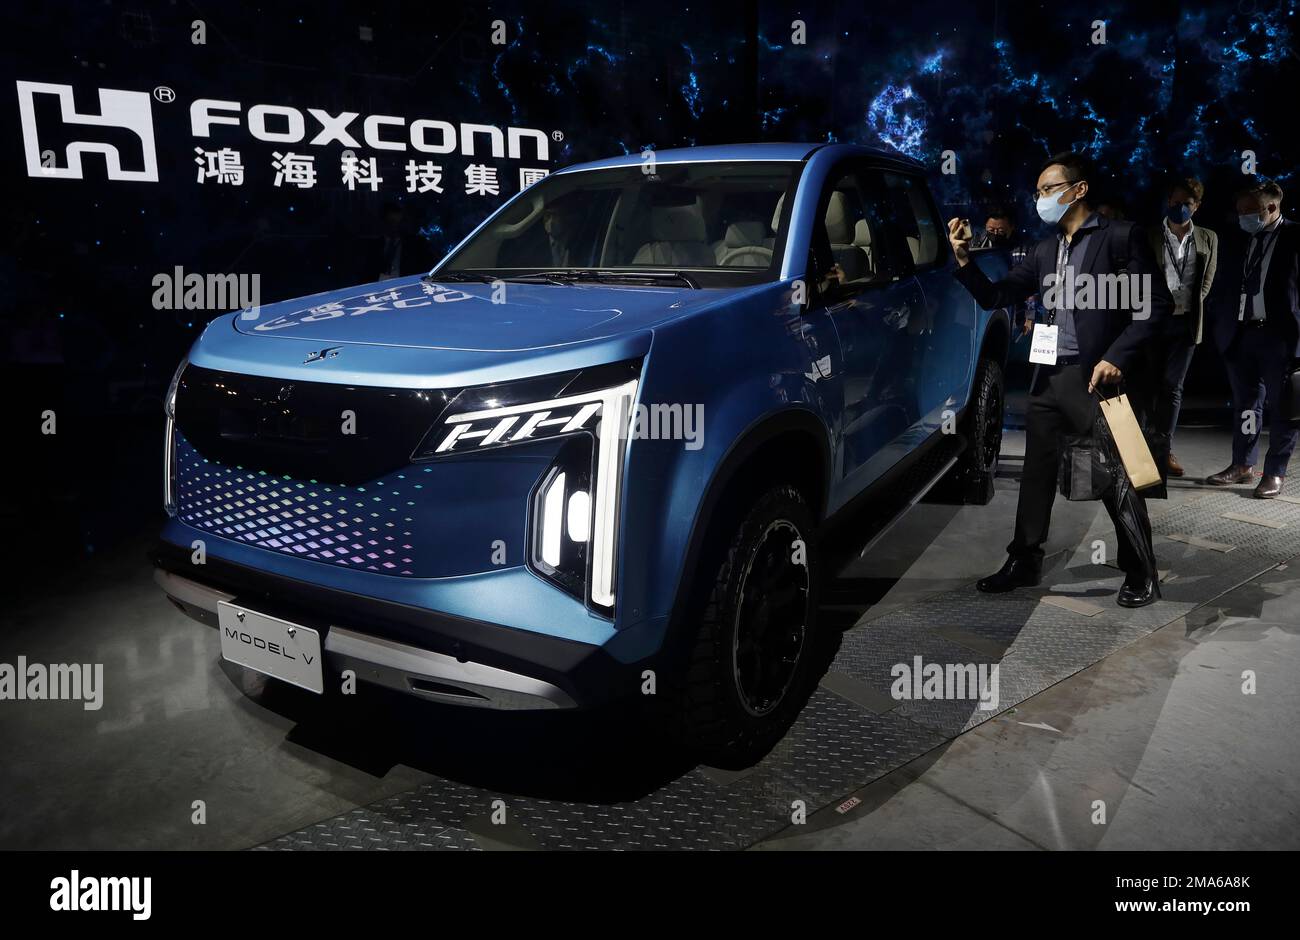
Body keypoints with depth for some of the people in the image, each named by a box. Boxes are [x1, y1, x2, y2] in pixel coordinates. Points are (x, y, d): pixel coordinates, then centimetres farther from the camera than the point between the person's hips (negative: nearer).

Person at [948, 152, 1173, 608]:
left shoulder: (1120, 237, -4)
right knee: (1036, 473, 11)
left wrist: (1116, 356, -14)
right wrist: (963, 260, 0)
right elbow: (994, 297, 14)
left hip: (1092, 376, -6)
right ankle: (1024, 562, 23)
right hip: (1047, 378, 6)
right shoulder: (1043, 251, 13)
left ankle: (1141, 574, 15)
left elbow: (1158, 304, -6)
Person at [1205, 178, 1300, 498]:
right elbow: (1223, 288, 14)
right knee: (1245, 404, 12)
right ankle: (1242, 465, 21)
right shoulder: (1238, 244, 12)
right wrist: (1220, 324, 3)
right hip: (1241, 334, 5)